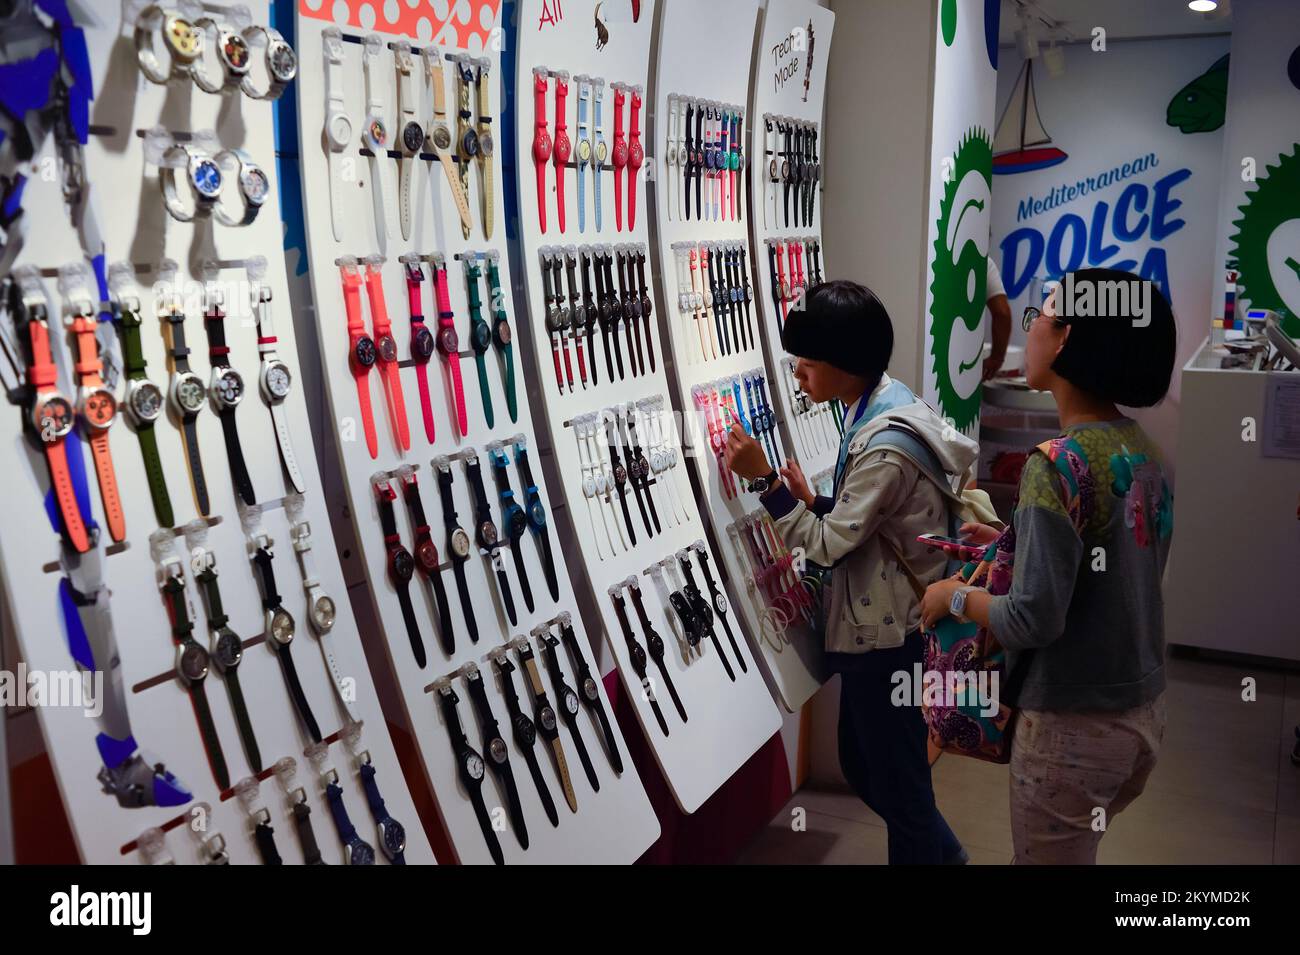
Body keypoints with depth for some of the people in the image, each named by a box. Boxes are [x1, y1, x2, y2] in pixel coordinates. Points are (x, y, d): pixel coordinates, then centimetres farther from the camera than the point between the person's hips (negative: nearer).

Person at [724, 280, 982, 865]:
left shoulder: (886, 444, -27)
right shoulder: (880, 406, 5)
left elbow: (829, 545, -22)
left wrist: (764, 478, -22)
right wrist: (813, 501, -3)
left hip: (889, 636, -10)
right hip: (877, 625, 10)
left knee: (896, 780, 9)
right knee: (864, 768, 24)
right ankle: (941, 852, 44)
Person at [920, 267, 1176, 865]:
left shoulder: (1057, 464, -23)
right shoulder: (1143, 451, 1)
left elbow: (1036, 620, -26)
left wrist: (955, 597, -9)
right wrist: (1016, 544, 13)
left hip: (1074, 727, -7)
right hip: (1145, 712, 7)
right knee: (1075, 850, 25)